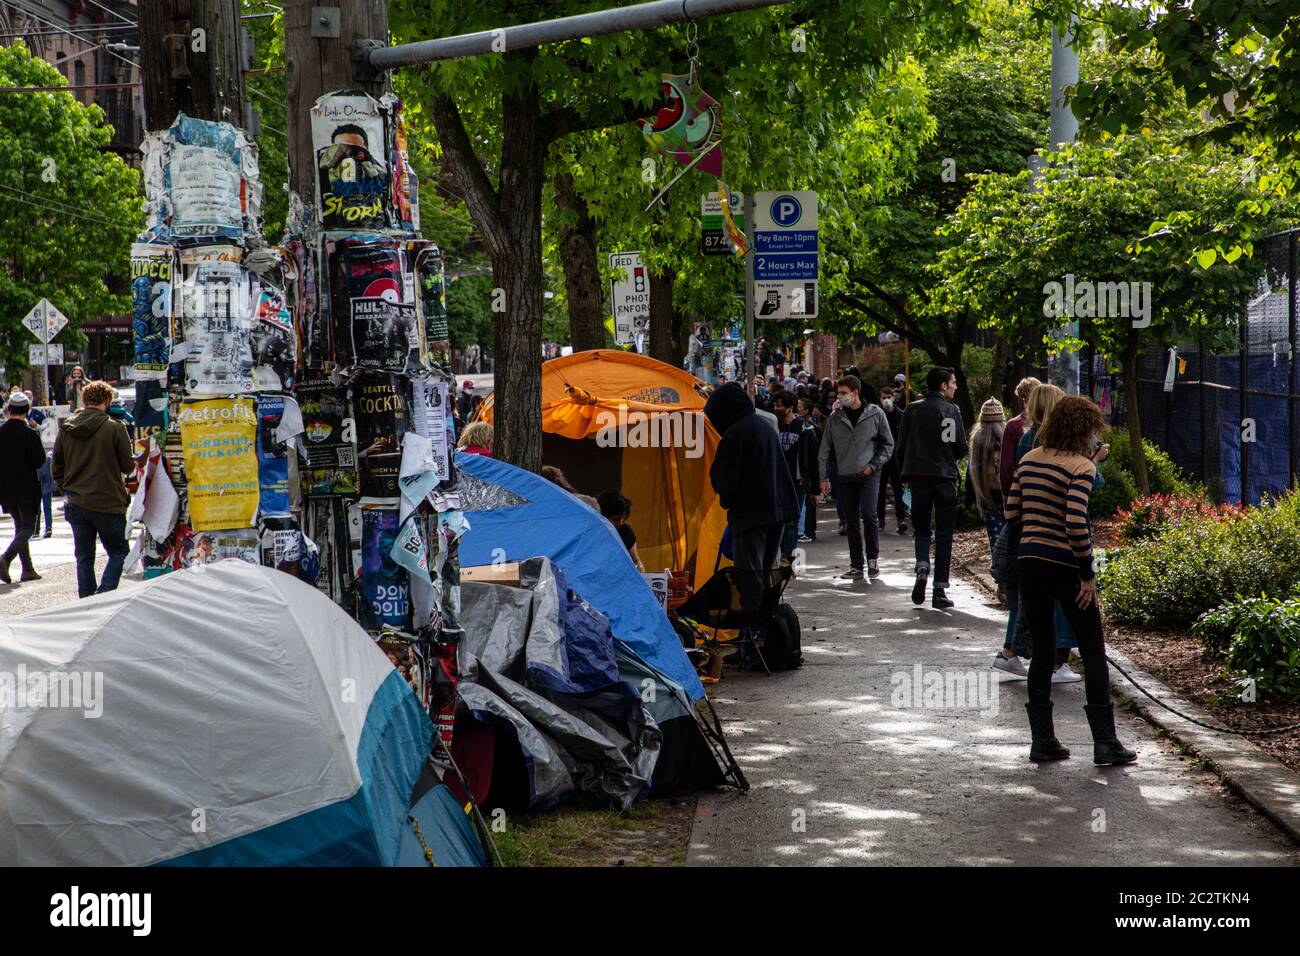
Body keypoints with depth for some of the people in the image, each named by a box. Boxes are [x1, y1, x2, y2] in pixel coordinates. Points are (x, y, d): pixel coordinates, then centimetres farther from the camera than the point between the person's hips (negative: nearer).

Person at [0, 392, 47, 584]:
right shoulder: (29, 433, -15)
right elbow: (39, 461, -12)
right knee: (28, 527, 1)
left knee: (20, 526, 15)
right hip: (26, 489, -5)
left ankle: (28, 568, 14)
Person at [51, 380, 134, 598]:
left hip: (76, 504, 4)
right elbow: (128, 467, -6)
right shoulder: (115, 428, -12)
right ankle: (104, 595, -10)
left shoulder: (66, 429, 2)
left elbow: (56, 469, 7)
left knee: (84, 557, 13)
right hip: (108, 504, -4)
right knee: (118, 551, 9)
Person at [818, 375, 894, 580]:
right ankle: (856, 566, 11)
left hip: (869, 475, -3)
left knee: (868, 515, -16)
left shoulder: (876, 414, -1)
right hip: (846, 476, 3)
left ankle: (873, 559, -2)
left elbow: (888, 444, 5)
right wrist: (824, 477, 5)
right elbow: (825, 449, 10)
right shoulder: (835, 418, 5)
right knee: (852, 522, 6)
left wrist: (874, 465, -6)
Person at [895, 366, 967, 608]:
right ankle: (940, 590, 2)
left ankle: (922, 568, -14)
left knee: (921, 528, 14)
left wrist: (905, 473, 14)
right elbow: (962, 447, -6)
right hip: (945, 477, -2)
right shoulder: (951, 410, -6)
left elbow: (901, 445, 2)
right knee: (944, 534, 4)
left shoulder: (912, 409, 2)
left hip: (919, 476, 2)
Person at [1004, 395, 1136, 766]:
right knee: (1093, 652, 4)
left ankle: (1042, 739, 12)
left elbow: (1012, 512, 9)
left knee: (1042, 651, 13)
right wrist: (1088, 574, -14)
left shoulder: (1029, 460, 7)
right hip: (1064, 565, -6)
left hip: (1028, 560, 6)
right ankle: (1105, 742, 3)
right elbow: (1076, 524, -21)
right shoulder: (1081, 467, -12)